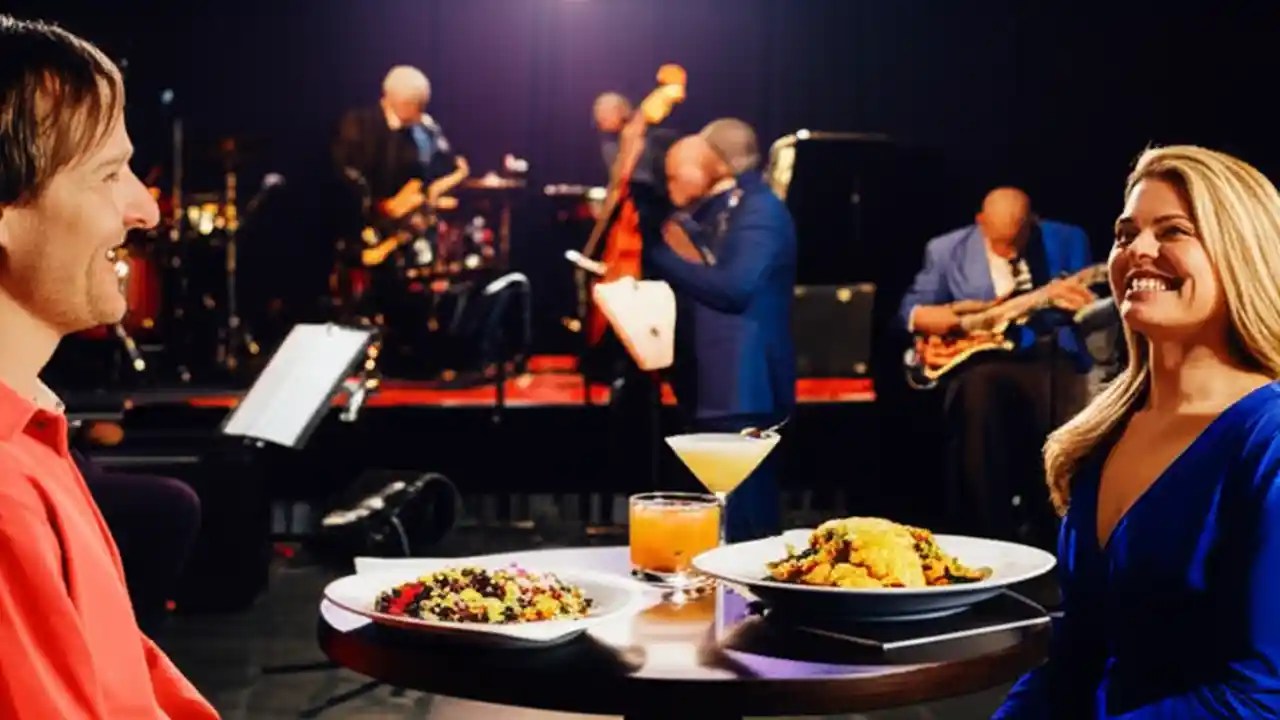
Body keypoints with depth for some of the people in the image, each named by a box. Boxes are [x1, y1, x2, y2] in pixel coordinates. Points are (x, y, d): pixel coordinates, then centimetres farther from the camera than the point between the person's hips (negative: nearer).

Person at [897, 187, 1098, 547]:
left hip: (1053, 356, 1)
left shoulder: (1066, 240, 8)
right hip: (987, 359, -1)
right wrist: (962, 317, -11)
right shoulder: (947, 250, 7)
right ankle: (994, 529, -24)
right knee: (979, 389, -34)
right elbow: (909, 313, 7)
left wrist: (1077, 302, -16)